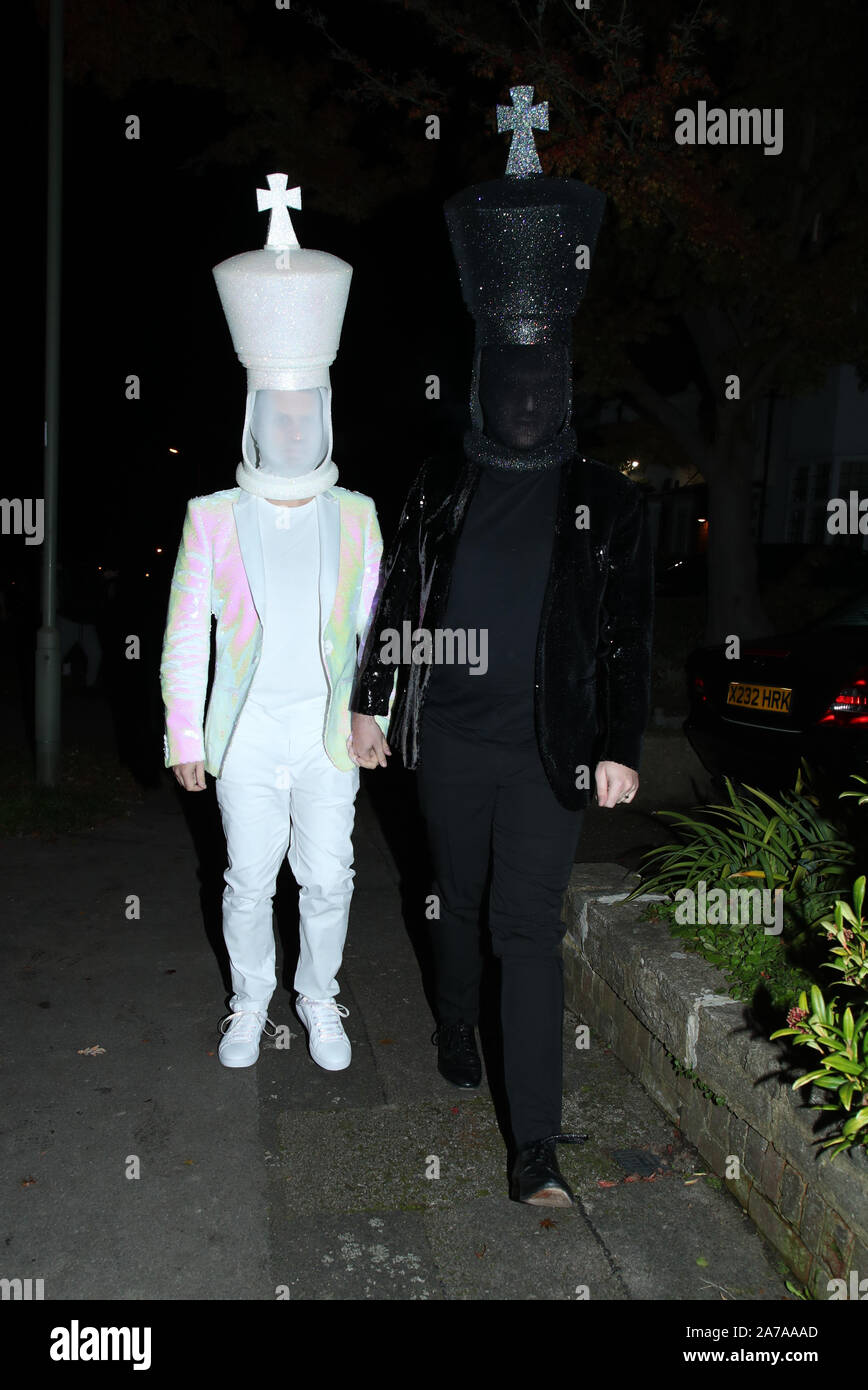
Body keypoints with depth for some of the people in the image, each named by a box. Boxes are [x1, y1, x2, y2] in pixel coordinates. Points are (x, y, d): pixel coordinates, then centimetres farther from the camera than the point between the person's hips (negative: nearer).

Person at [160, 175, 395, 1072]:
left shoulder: (355, 518, 2)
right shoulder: (214, 519, -3)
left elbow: (378, 629, 6)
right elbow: (185, 638, -1)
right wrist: (184, 738, -3)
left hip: (329, 737, 1)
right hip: (247, 738, 0)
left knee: (326, 879, 9)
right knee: (249, 881, 11)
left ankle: (319, 999, 32)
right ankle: (251, 1000, 34)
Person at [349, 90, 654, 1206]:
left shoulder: (608, 501, 1)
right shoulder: (440, 485, 5)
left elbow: (628, 638, 0)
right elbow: (394, 600, 9)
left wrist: (620, 748, -5)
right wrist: (369, 704, 8)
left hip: (549, 748, -2)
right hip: (449, 737, 2)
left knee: (530, 926, -5)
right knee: (457, 899, 17)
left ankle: (535, 1151, 1)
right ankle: (456, 1030, 43)